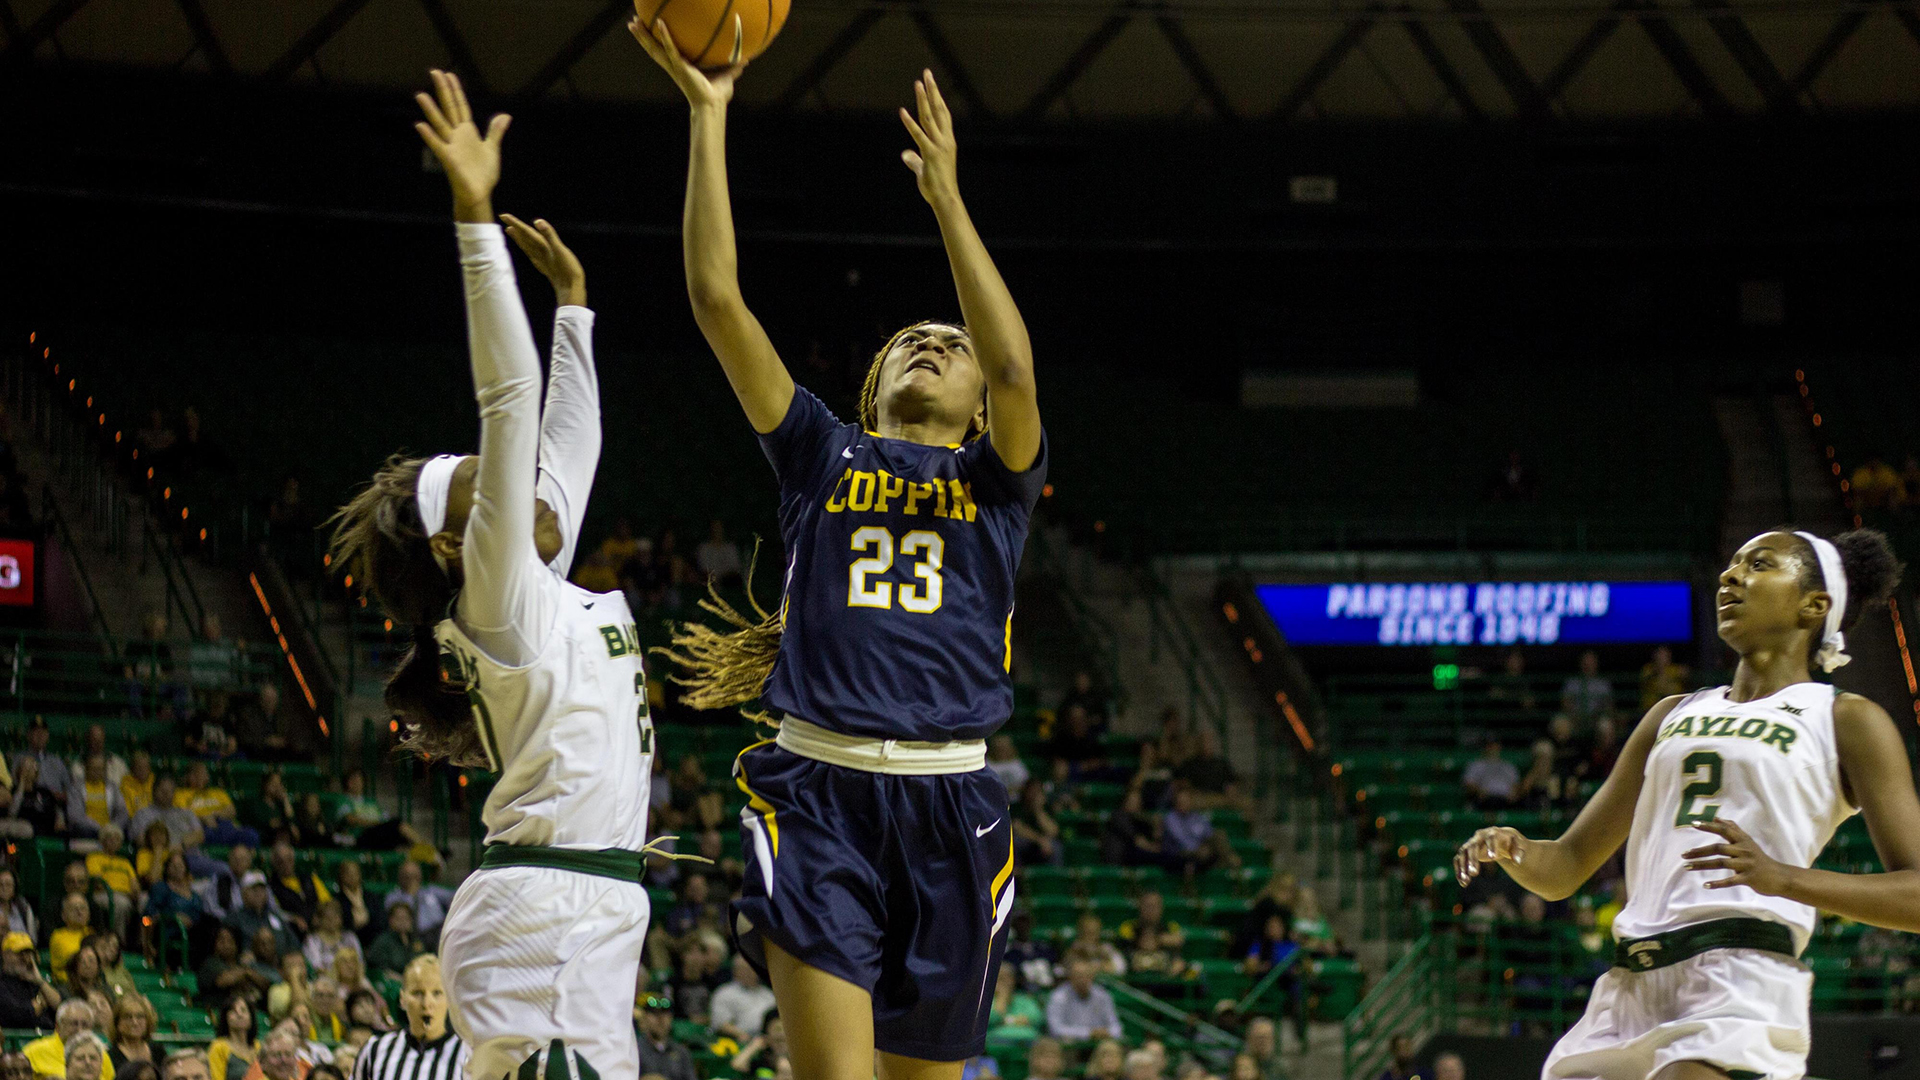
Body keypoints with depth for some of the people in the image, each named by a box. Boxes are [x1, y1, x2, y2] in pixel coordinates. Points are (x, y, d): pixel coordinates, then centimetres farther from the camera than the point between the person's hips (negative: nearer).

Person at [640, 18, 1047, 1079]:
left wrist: (947, 197, -13)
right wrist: (708, 118, 2)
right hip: (818, 790, -1)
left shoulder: (996, 478, 13)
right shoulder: (822, 457, 15)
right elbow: (717, 299, 7)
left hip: (948, 803, 1)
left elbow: (1015, 366, -9)